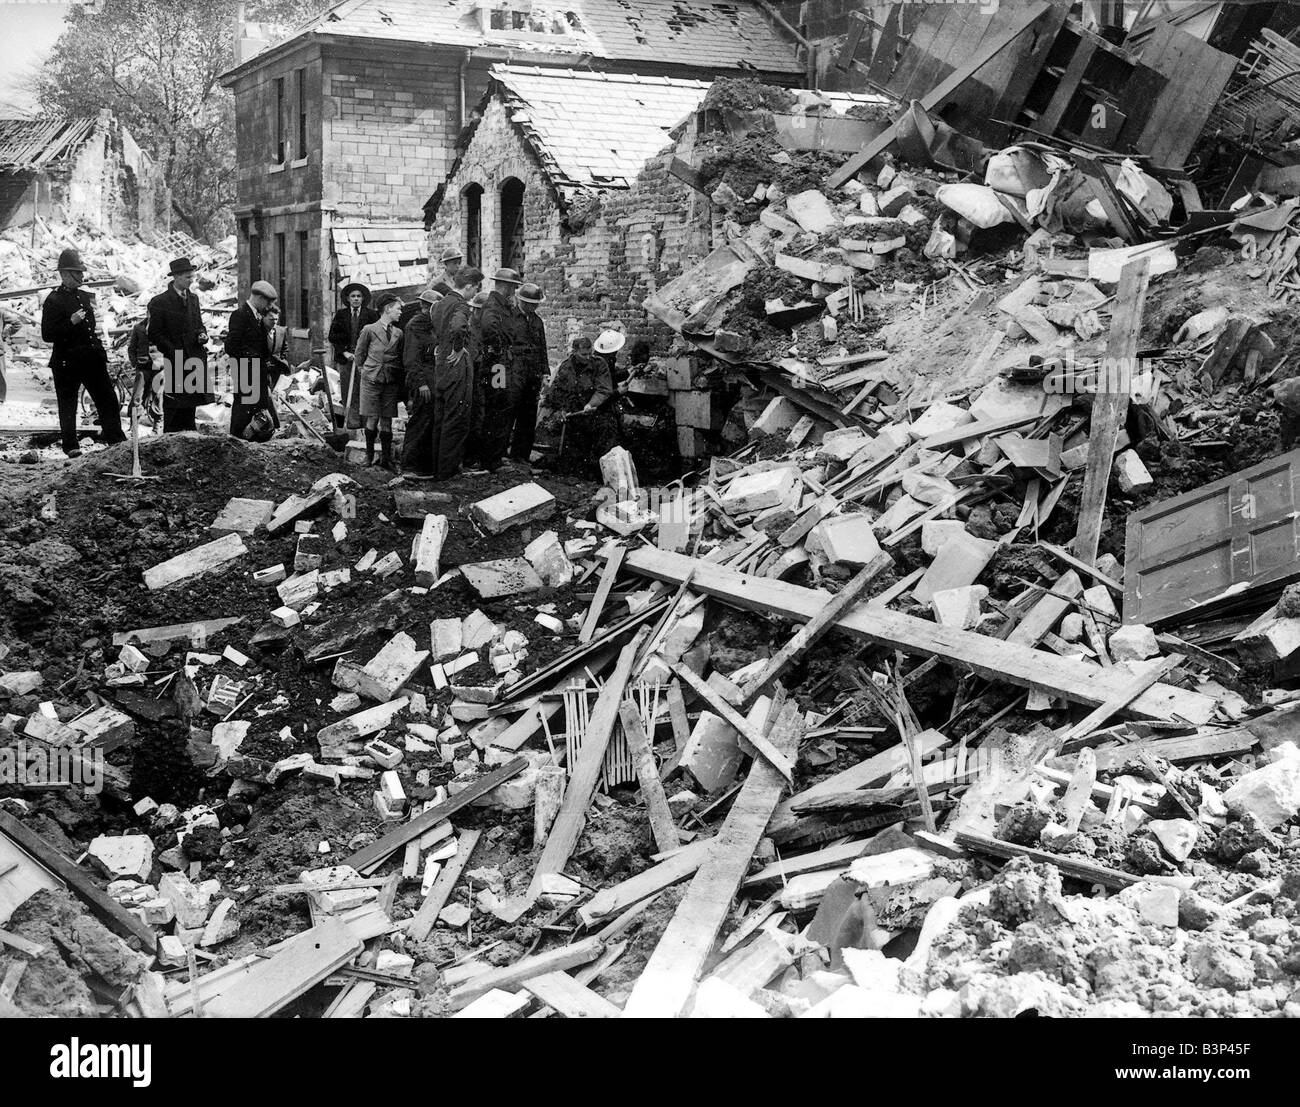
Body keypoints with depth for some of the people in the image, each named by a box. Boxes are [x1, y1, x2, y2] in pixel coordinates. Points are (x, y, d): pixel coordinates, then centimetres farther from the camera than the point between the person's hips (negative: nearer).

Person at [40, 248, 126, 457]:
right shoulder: (53, 300, -8)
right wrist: (71, 322, -23)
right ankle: (70, 447, 10)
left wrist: (97, 341, 17)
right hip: (67, 361, -6)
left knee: (108, 398, 2)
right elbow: (47, 335, -14)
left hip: (92, 358, 6)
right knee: (67, 404, 3)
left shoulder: (86, 297, 14)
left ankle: (115, 438, 7)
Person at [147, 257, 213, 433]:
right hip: (174, 363, -6)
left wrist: (202, 335, -1)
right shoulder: (159, 302, -6)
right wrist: (175, 353, -15)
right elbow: (155, 334, -6)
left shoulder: (193, 299, 13)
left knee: (190, 406, 9)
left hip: (194, 359, 6)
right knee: (173, 405, -5)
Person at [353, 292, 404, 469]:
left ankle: (385, 458, 5)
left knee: (386, 421, 2)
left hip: (391, 382, 3)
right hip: (371, 380, -3)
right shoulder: (369, 330, -3)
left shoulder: (398, 333, 8)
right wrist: (362, 371, 6)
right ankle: (369, 456, 13)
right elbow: (359, 355, 6)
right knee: (372, 419, -1)